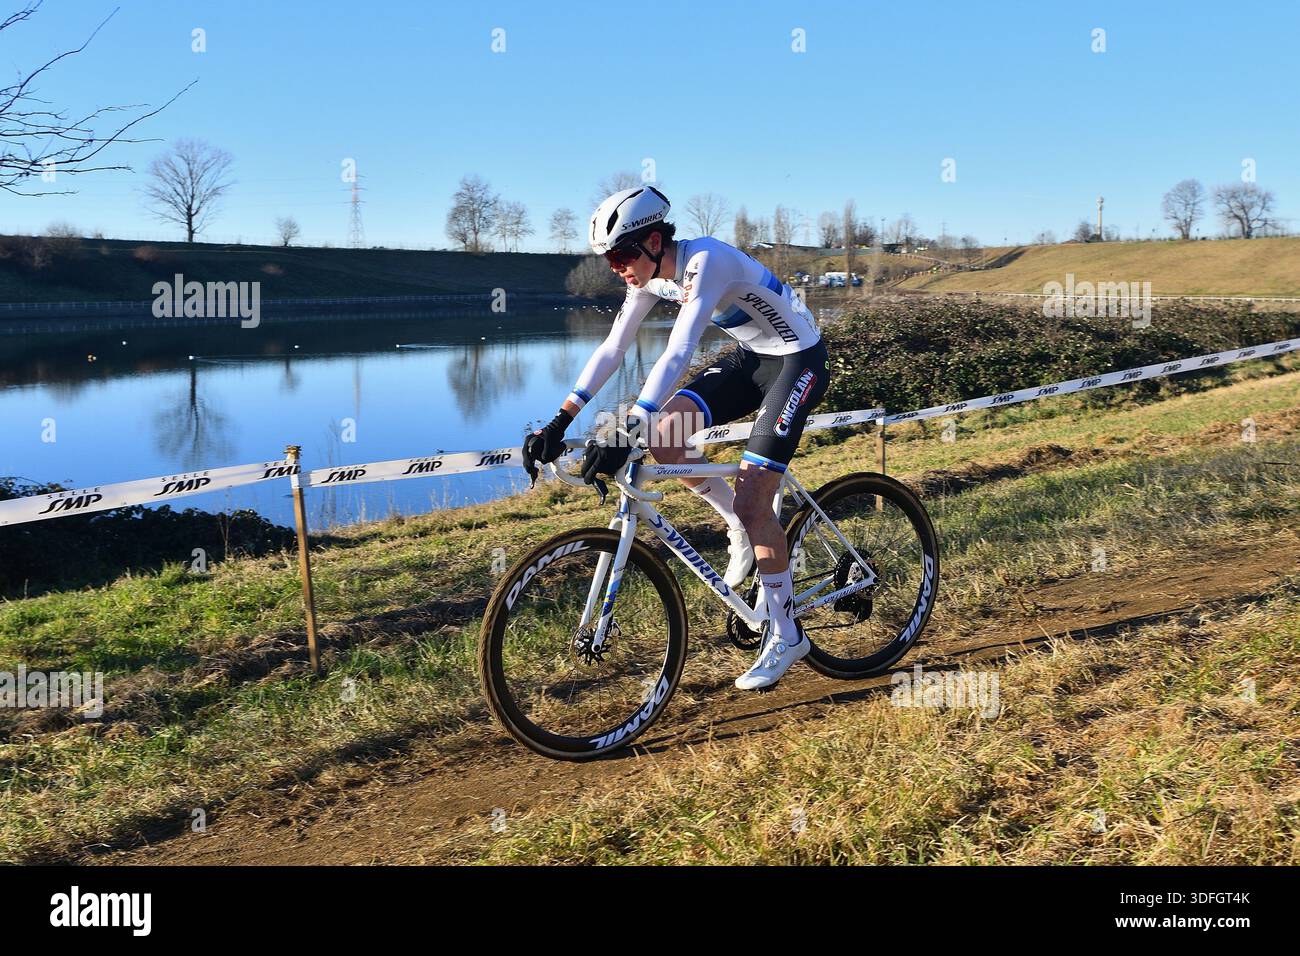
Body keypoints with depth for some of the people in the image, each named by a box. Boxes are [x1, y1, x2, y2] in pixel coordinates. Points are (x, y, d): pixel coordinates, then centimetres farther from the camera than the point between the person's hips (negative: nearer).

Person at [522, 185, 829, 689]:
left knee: (751, 505, -14)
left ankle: (786, 636, 4)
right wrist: (559, 422, -10)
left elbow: (678, 353, -39)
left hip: (798, 361, -8)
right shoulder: (650, 276, -4)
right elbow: (611, 349, -3)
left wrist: (626, 431, -47)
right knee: (664, 435, -12)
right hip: (749, 356, 8)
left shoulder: (704, 261, -29)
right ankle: (741, 529, 11)